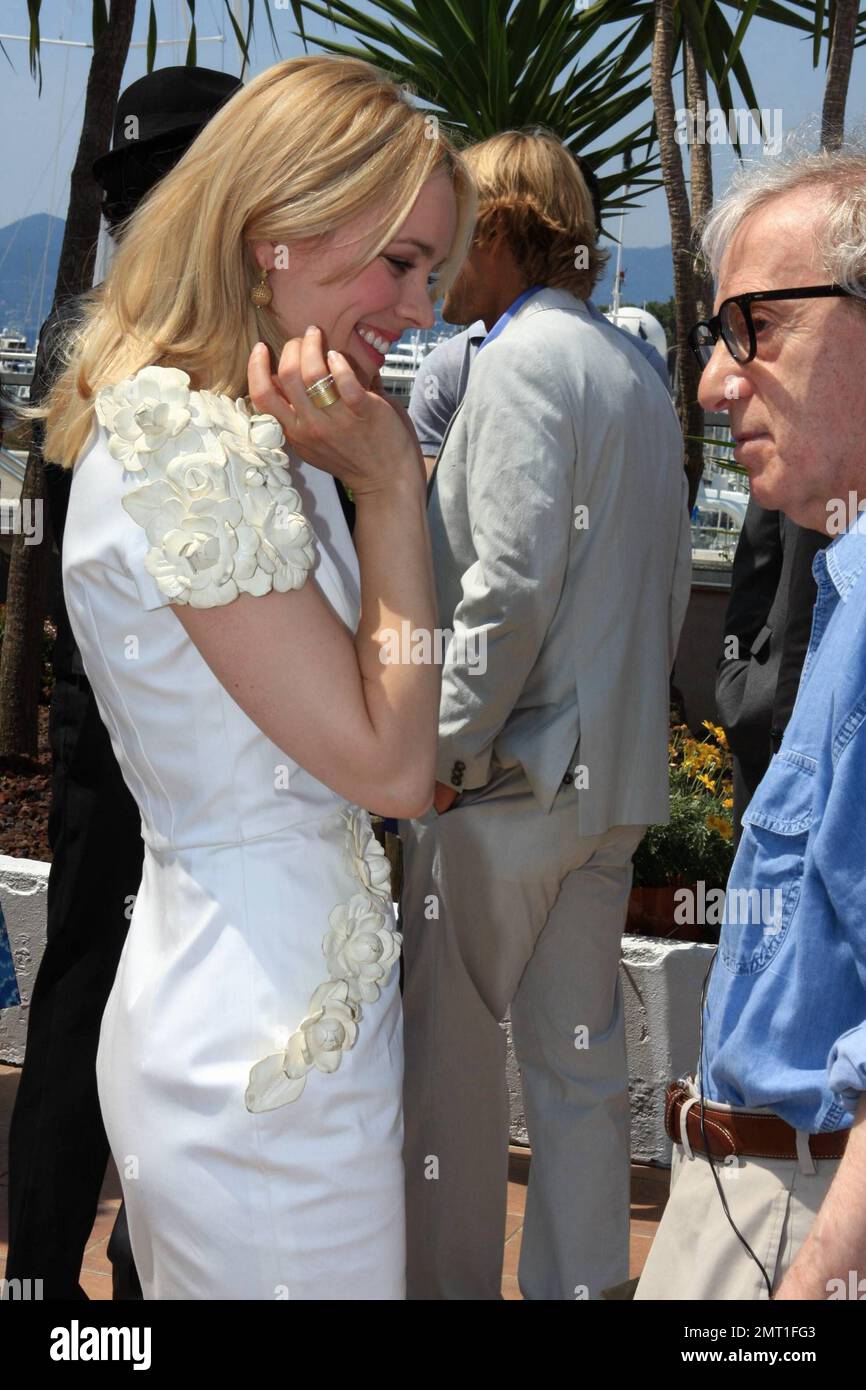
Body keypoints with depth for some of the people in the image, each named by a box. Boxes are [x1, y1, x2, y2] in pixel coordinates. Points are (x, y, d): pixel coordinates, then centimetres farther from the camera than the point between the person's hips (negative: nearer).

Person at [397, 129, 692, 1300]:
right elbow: (670, 579, 16)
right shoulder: (636, 369, 14)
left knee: (452, 1055, 4)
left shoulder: (523, 357, -12)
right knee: (582, 1055, 12)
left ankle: (449, 1281, 13)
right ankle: (578, 1279, 20)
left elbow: (509, 581, -21)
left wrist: (444, 750, -14)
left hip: (507, 773, -8)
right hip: (614, 774, 9)